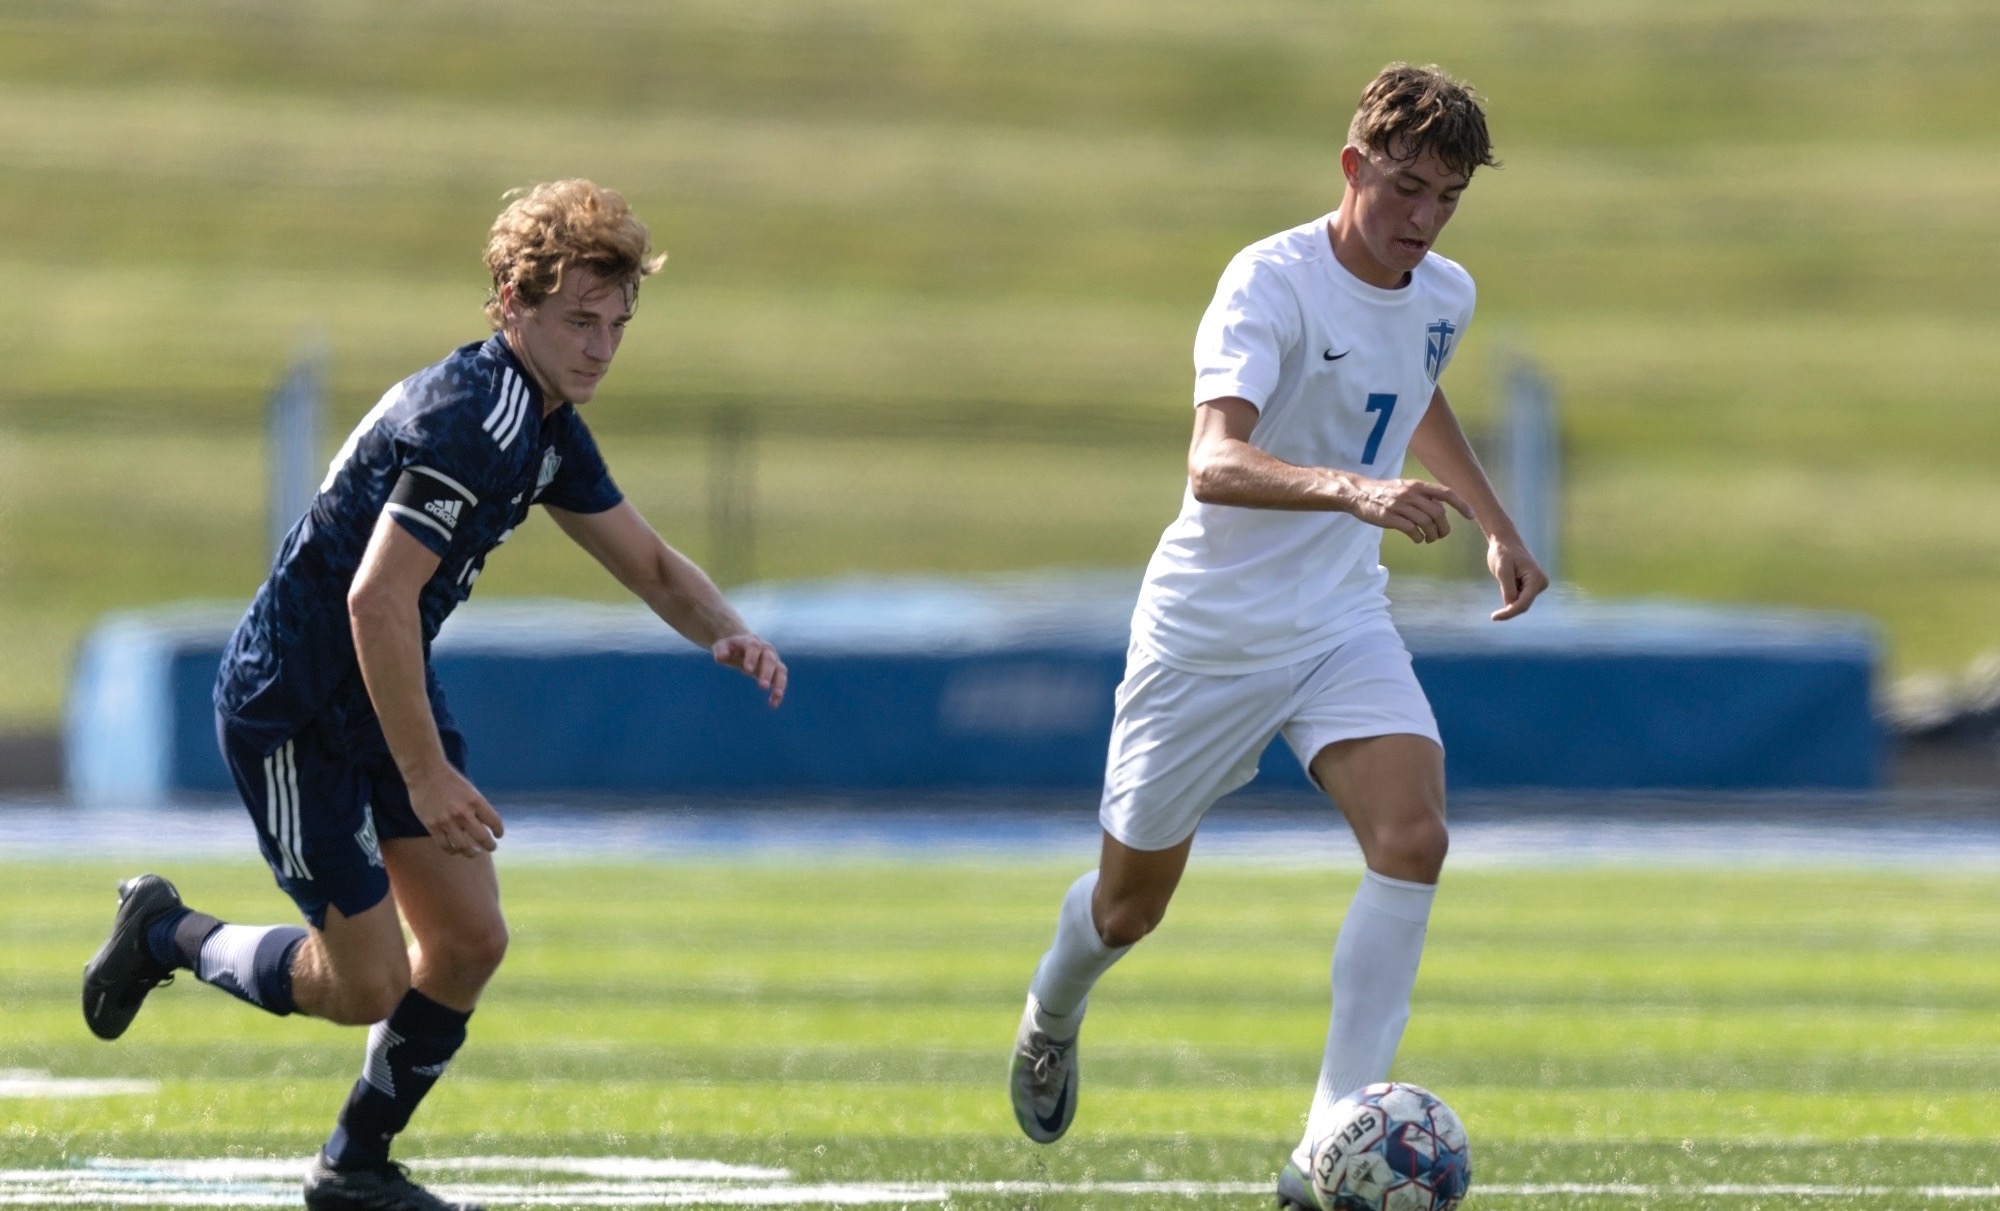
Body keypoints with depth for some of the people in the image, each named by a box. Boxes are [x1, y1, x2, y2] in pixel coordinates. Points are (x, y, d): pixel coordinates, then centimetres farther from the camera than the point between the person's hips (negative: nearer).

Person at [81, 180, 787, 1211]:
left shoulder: (549, 427, 6)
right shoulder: (473, 421, -26)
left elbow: (648, 563, 17)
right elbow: (377, 599, -31)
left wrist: (728, 634, -4)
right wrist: (424, 771, -29)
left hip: (383, 694, 10)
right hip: (291, 708, -10)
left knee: (469, 940, 6)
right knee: (367, 985, -6)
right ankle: (167, 934, 18)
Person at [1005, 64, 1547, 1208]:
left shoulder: (1446, 297, 0)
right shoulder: (1272, 281, -23)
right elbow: (1214, 463, -39)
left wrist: (1496, 525, 23)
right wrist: (1354, 490, -55)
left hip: (1343, 621, 5)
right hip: (1209, 629, -5)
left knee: (1414, 839, -21)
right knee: (1133, 904, 10)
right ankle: (1053, 1018, 48)